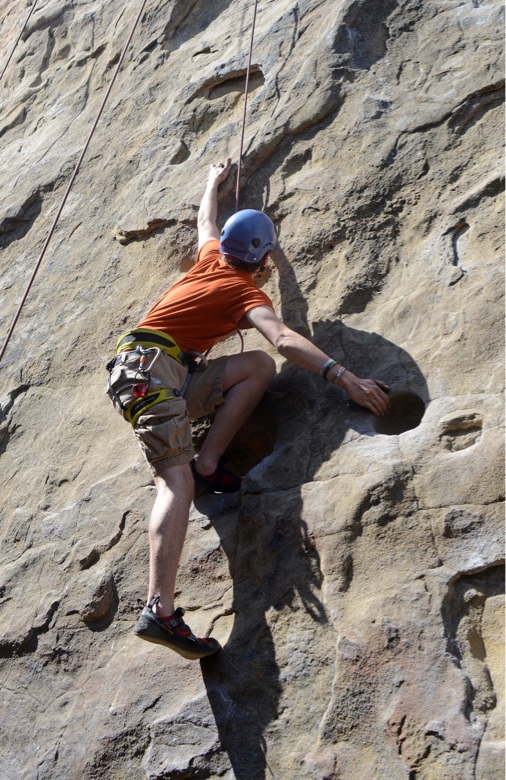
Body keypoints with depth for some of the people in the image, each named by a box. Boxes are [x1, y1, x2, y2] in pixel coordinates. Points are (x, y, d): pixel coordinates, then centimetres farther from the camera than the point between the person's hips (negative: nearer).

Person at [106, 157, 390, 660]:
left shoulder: (210, 259, 20)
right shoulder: (246, 291, -1)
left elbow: (206, 221, 42)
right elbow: (283, 339, -19)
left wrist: (214, 181, 60)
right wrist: (344, 377, -23)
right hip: (152, 363, -8)